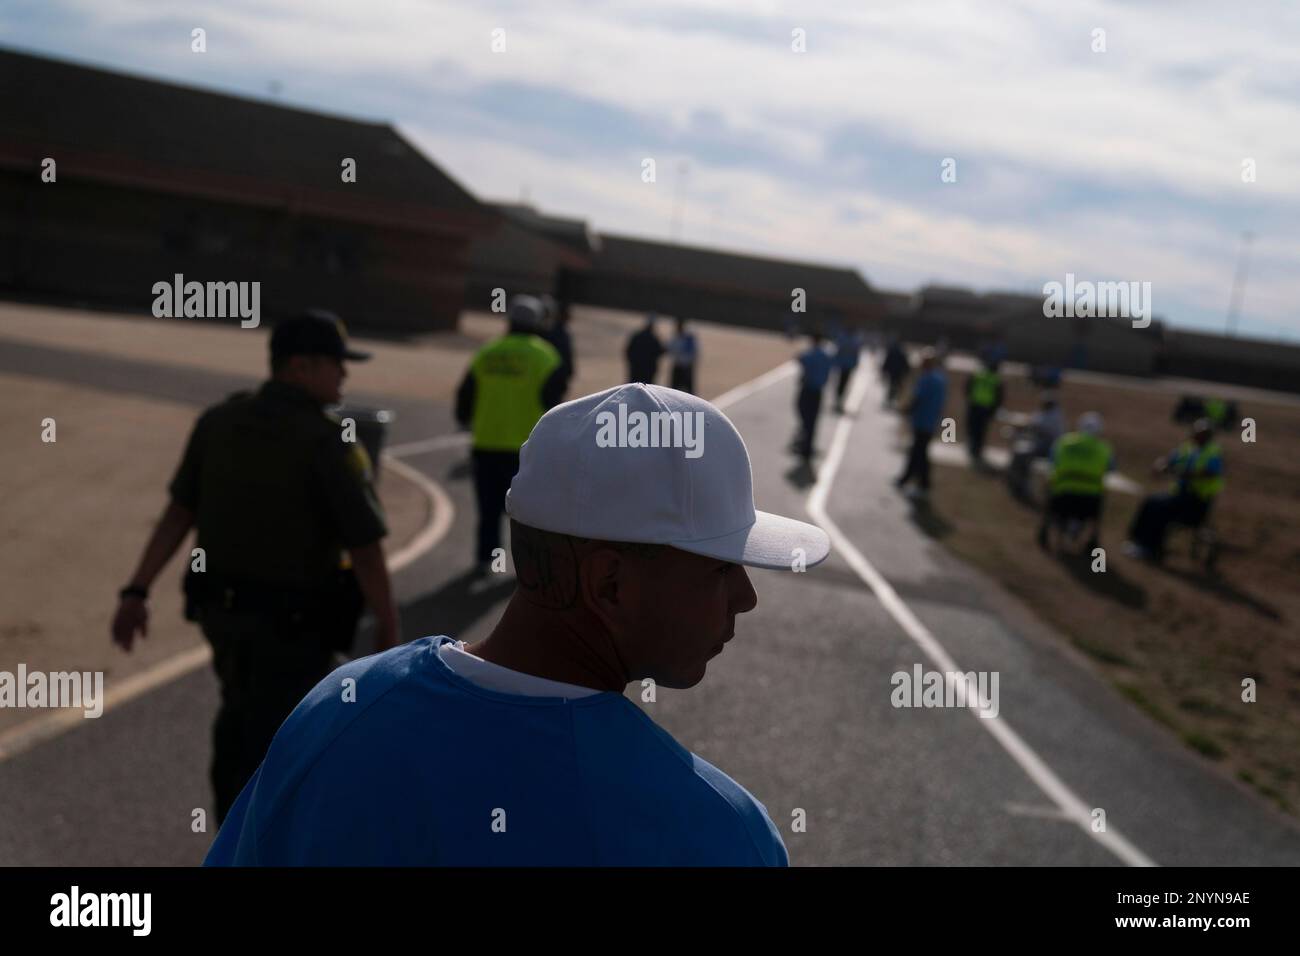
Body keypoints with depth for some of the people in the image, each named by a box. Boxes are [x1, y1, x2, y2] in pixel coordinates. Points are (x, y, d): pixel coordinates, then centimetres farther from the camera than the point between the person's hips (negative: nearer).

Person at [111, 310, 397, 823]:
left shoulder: (218, 421, -3)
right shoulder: (331, 444, -21)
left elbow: (177, 513, -2)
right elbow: (365, 549, -19)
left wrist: (136, 592, 0)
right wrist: (388, 627, -7)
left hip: (222, 606, 7)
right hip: (295, 623, -7)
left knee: (241, 713, 28)